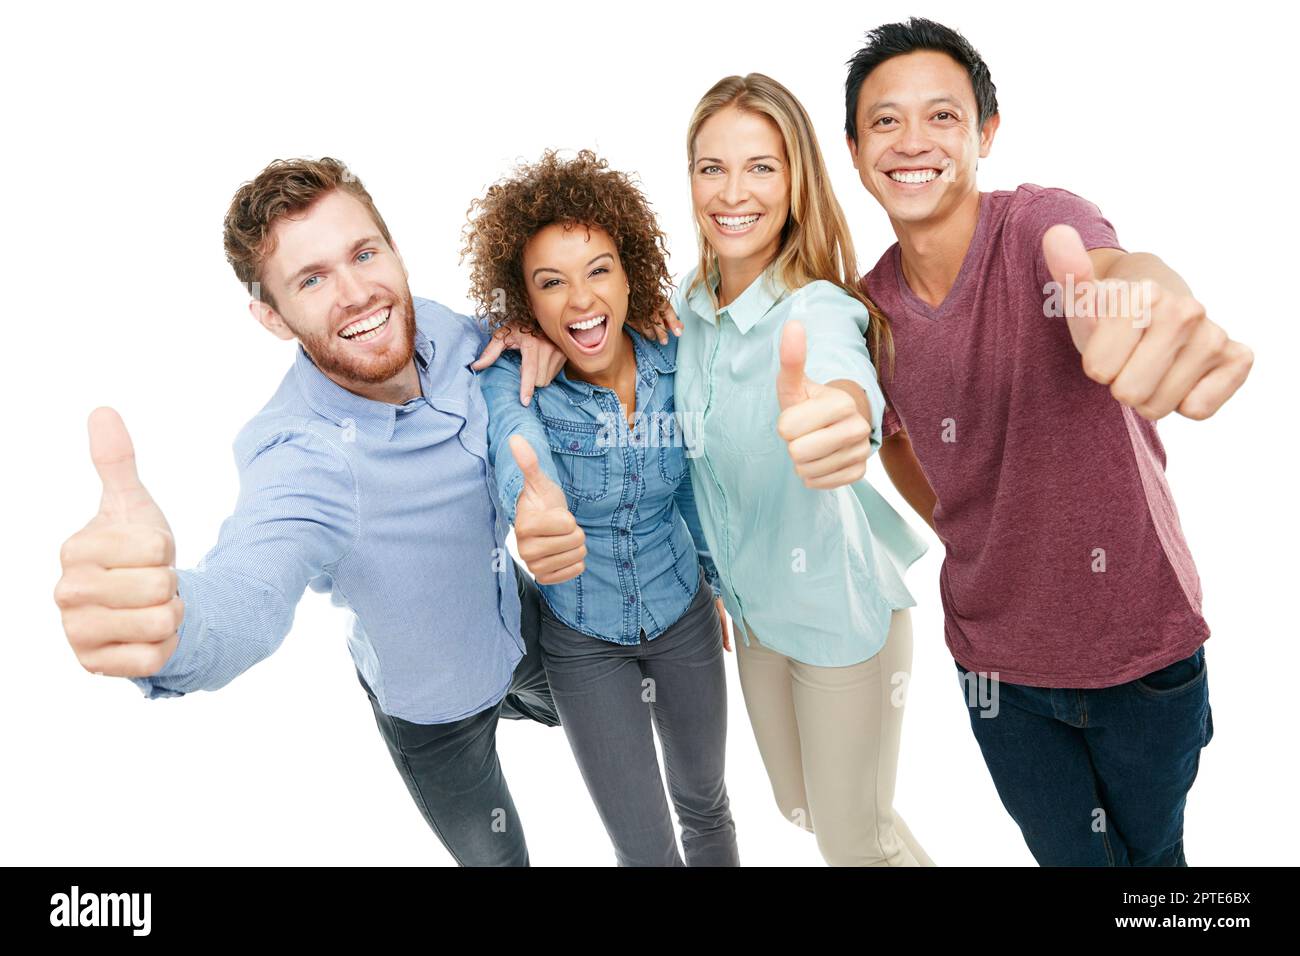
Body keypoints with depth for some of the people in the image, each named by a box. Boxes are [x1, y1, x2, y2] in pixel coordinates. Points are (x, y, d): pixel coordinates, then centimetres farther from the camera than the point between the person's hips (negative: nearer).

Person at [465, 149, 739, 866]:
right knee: (642, 845, 11)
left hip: (684, 614, 2)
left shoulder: (673, 363, -13)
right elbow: (516, 443, -44)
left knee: (704, 800, 23)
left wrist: (719, 577, 13)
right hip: (582, 640, -2)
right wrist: (534, 516, -67)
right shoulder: (510, 379, -21)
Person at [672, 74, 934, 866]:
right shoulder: (689, 305, -7)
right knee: (801, 809, 25)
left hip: (840, 611, -6)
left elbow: (849, 382, -49)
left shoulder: (818, 309, -25)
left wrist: (839, 414, -73)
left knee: (858, 839, 13)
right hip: (753, 605, 6)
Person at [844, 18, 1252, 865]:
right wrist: (965, 538, 5)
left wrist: (1146, 289, -66)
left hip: (1142, 643, -2)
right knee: (1074, 853, 20)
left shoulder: (1037, 223, -18)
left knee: (1152, 850, 21)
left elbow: (1108, 264, -43)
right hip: (996, 657, 3)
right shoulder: (870, 307, -6)